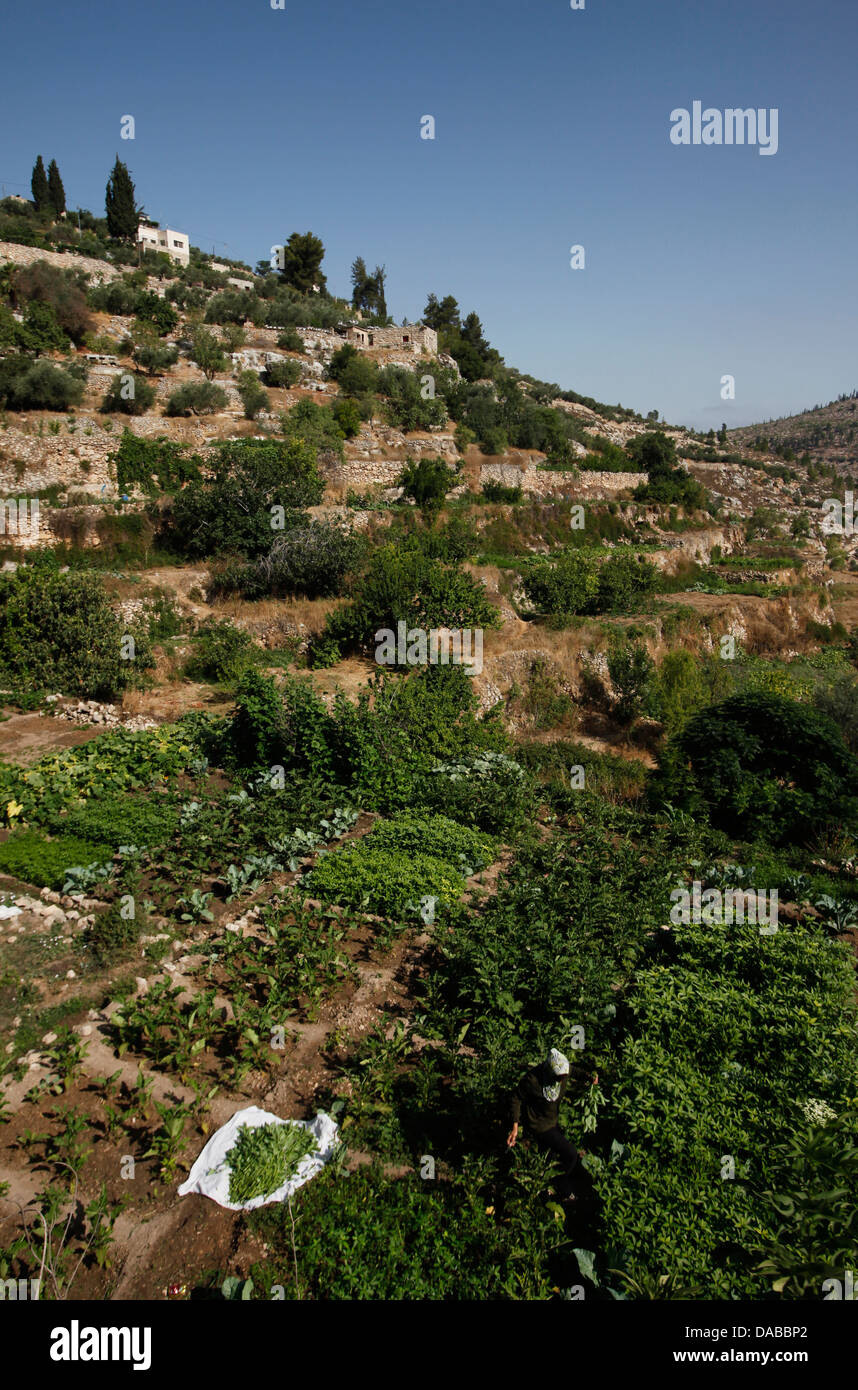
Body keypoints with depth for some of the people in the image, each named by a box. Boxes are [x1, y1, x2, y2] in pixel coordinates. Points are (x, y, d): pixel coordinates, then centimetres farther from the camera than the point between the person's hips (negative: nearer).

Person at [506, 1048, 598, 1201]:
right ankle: (564, 1193, 15)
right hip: (539, 1126, -7)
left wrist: (589, 1076, -15)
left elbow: (576, 1071, 5)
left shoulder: (564, 1070, -18)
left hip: (553, 1121, 7)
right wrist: (515, 1126, -25)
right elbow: (516, 1098, -21)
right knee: (571, 1153, -8)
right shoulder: (533, 1080, -35)